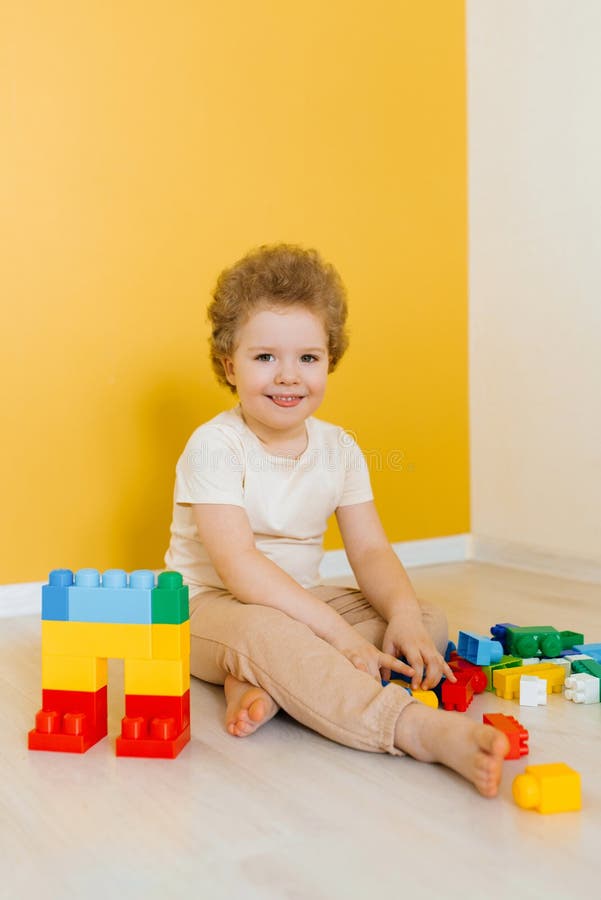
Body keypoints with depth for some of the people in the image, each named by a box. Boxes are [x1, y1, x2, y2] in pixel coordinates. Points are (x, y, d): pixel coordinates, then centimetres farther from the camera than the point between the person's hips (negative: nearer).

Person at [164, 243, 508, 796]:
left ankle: (260, 684, -28)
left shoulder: (339, 449, 0)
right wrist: (338, 633, -32)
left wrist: (403, 614, -23)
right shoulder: (215, 446, -17)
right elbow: (238, 565, -27)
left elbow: (370, 550, -1)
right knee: (266, 632, -40)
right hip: (210, 607, -6)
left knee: (429, 623, -11)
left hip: (299, 601, 6)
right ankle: (426, 730, -50)